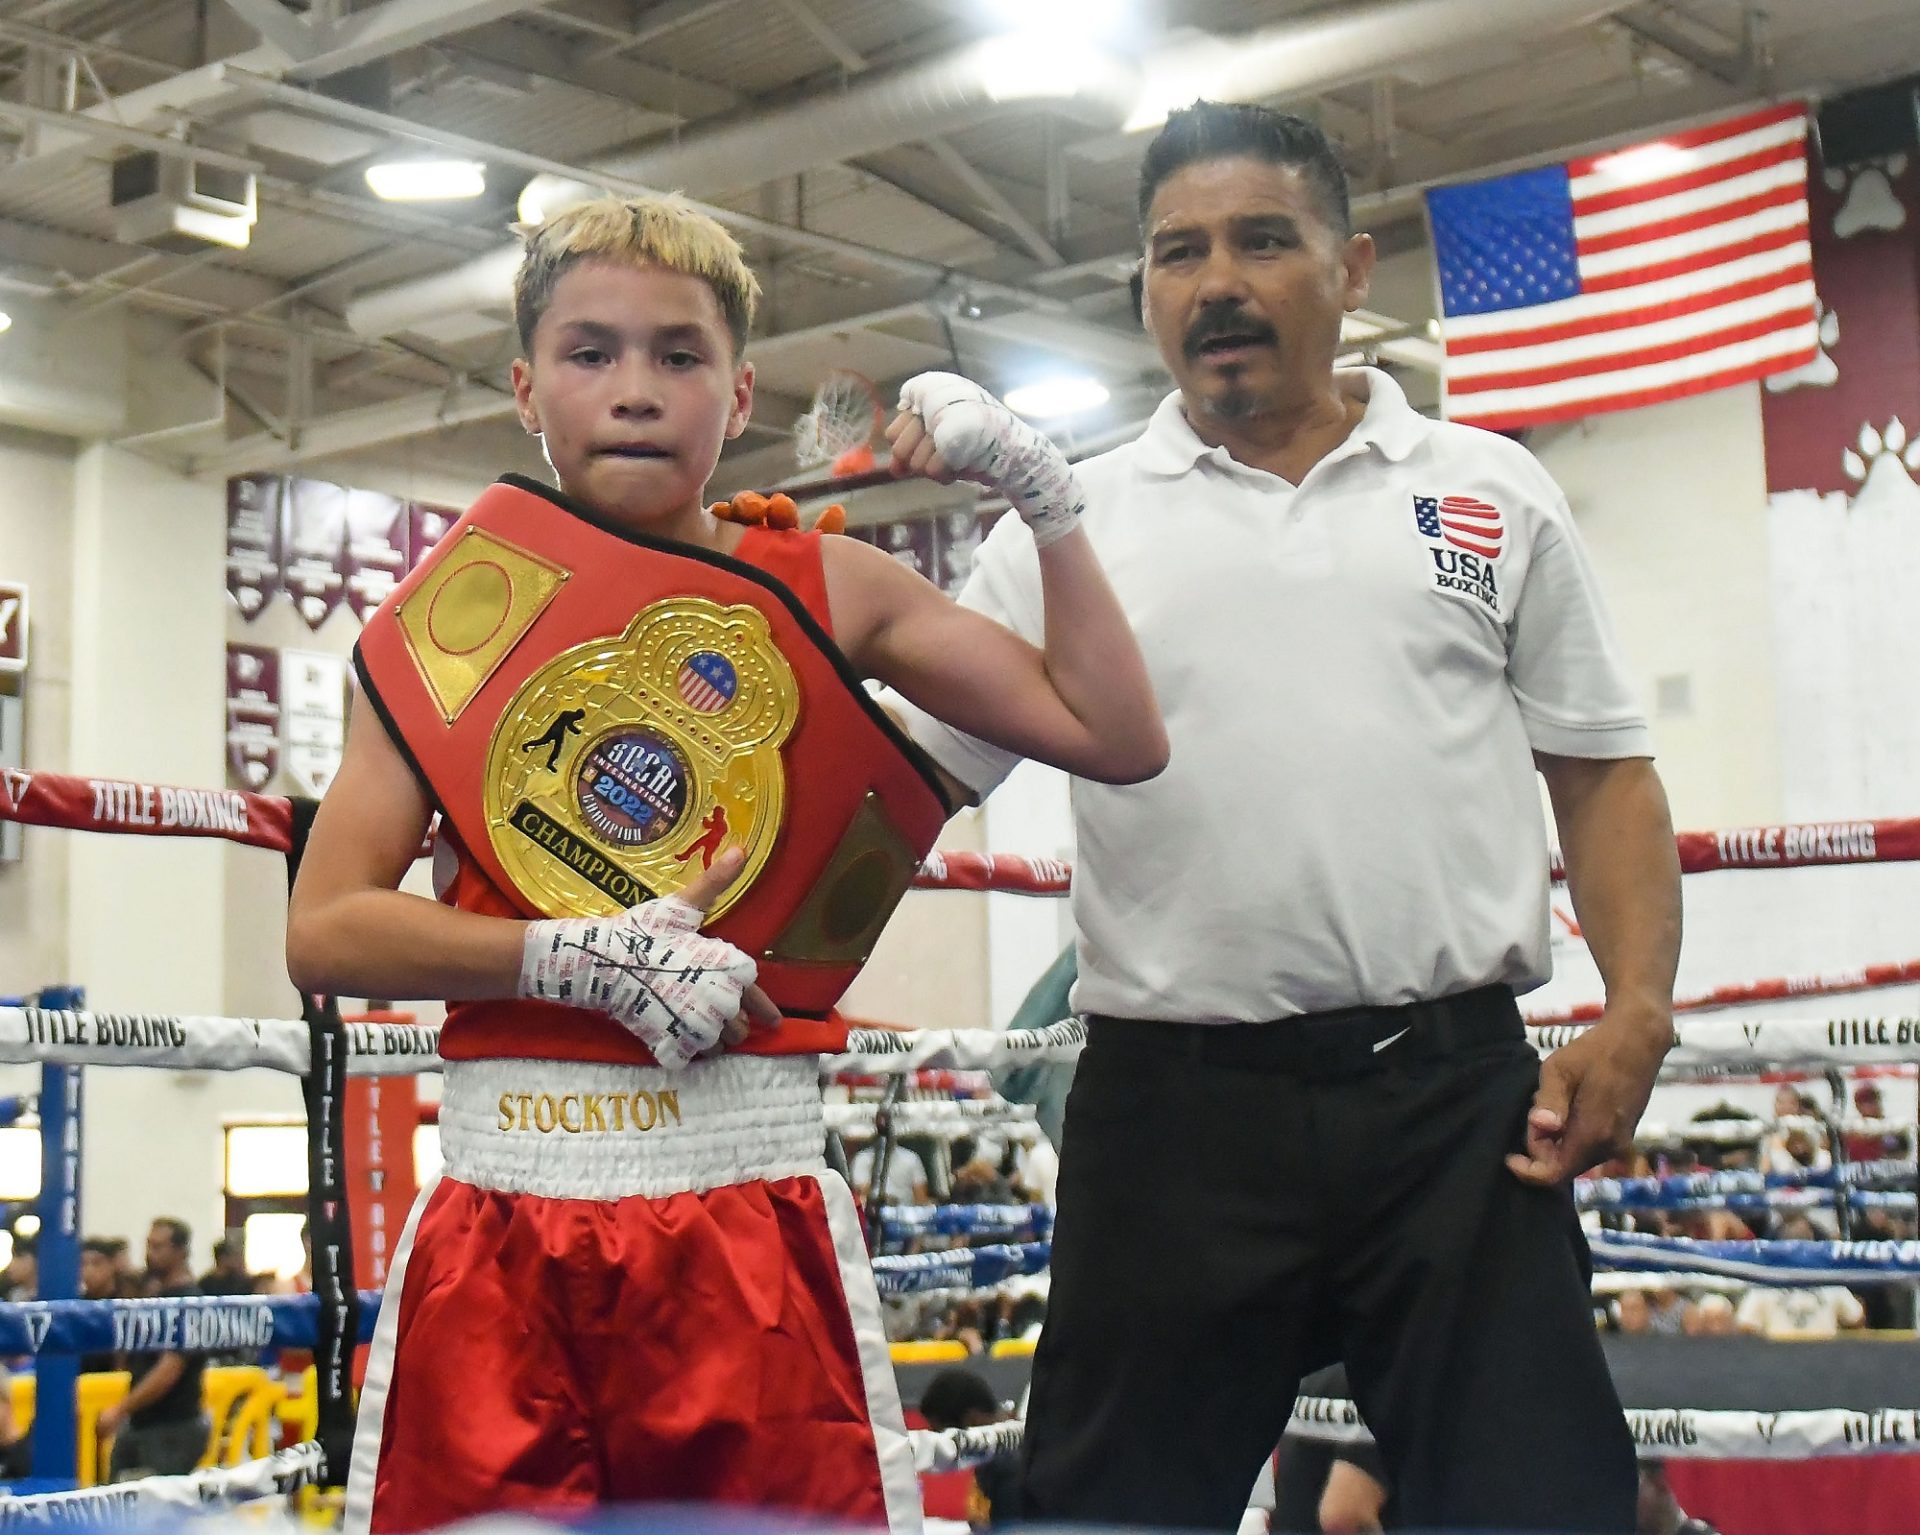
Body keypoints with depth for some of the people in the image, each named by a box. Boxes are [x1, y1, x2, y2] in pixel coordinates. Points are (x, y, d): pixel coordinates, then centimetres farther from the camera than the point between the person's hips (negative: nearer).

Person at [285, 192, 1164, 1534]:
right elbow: (325, 931, 0)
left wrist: (1041, 490, 1)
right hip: (505, 1197, 1)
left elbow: (1118, 737, 4)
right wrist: (578, 957, -12)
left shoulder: (823, 591, 7)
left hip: (755, 1195, 0)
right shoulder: (454, 613, 6)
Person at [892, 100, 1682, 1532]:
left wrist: (1637, 1013, -4)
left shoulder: (1494, 495, 10)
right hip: (1173, 1096, 0)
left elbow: (1601, 769, 10)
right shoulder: (1072, 521, 7)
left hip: (1455, 1089, 1)